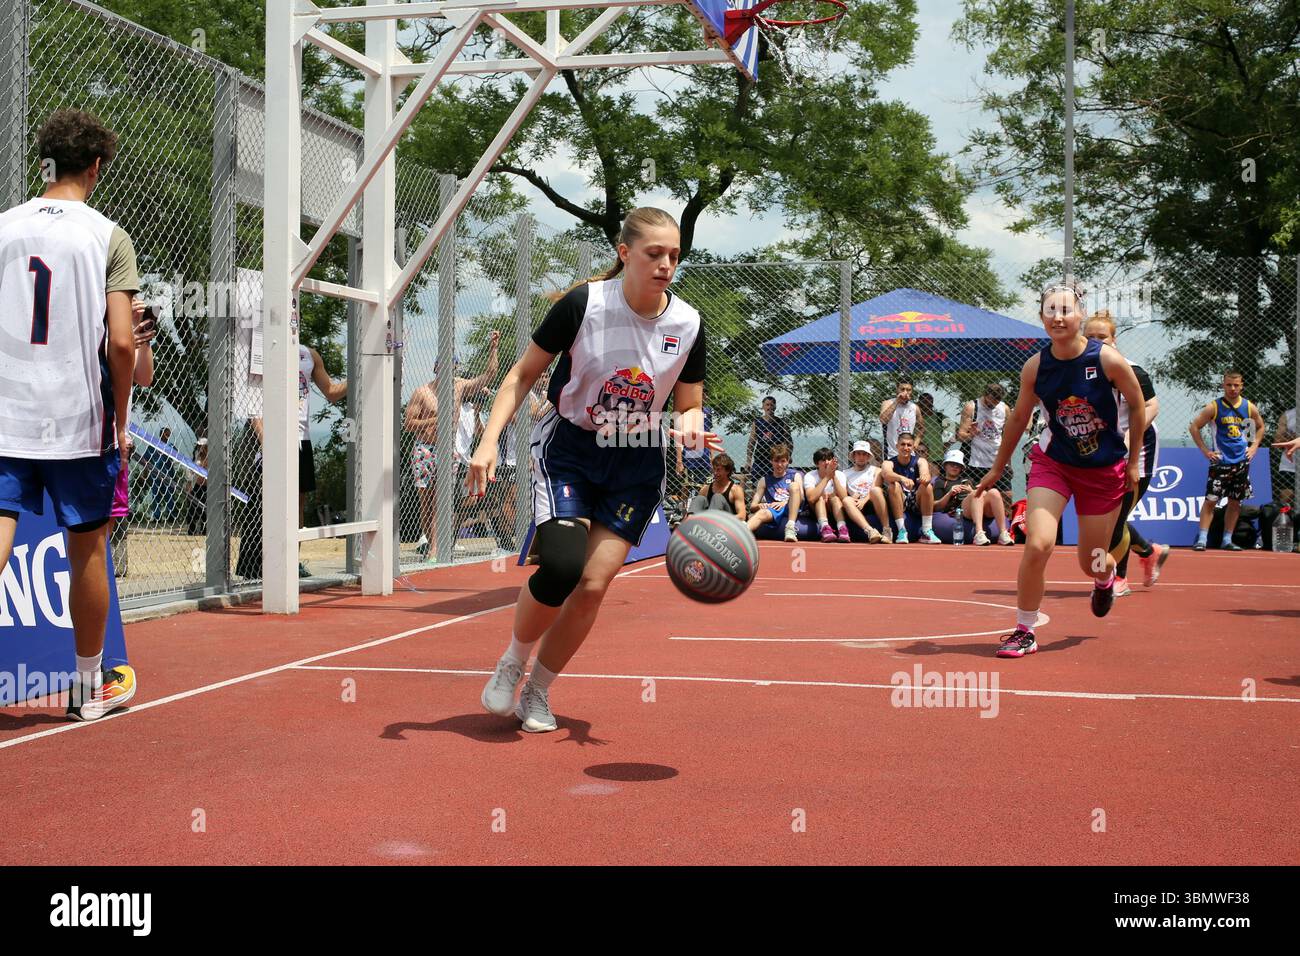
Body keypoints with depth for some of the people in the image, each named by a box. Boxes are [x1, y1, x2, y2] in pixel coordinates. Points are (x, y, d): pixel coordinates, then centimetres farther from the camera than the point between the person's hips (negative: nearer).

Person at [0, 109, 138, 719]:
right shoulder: (107, 236, -5)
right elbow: (121, 343, -12)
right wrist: (121, 422, -1)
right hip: (78, 420, -2)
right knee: (87, 550, 12)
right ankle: (89, 687, 26)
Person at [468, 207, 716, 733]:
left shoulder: (688, 325, -8)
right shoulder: (583, 304, -16)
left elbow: (687, 407, 5)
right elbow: (522, 374, -6)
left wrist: (689, 425, -19)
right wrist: (489, 441, -17)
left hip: (635, 464, 3)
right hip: (568, 448, -2)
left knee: (593, 585, -6)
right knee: (560, 567, -21)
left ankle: (537, 692, 15)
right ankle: (512, 662, 9)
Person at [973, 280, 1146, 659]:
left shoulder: (1108, 360, -19)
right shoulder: (1035, 367, -12)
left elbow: (1138, 407, -3)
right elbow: (1018, 418, 4)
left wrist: (1133, 462, 1)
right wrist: (997, 468, 12)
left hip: (1105, 470, 0)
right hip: (1053, 461, 1)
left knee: (1091, 564, 8)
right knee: (1037, 544, -20)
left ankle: (1106, 578, 50)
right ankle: (1024, 631, -2)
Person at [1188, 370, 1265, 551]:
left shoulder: (1249, 407, 4)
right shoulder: (1214, 407, -6)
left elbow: (1260, 427, 22)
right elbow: (1194, 427, -2)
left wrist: (1254, 446, 9)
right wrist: (1205, 451, -5)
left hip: (1242, 462, 4)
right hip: (1220, 462, -4)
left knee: (1235, 503, 7)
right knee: (1211, 500, -9)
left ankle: (1227, 540, 15)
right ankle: (1202, 539, -9)